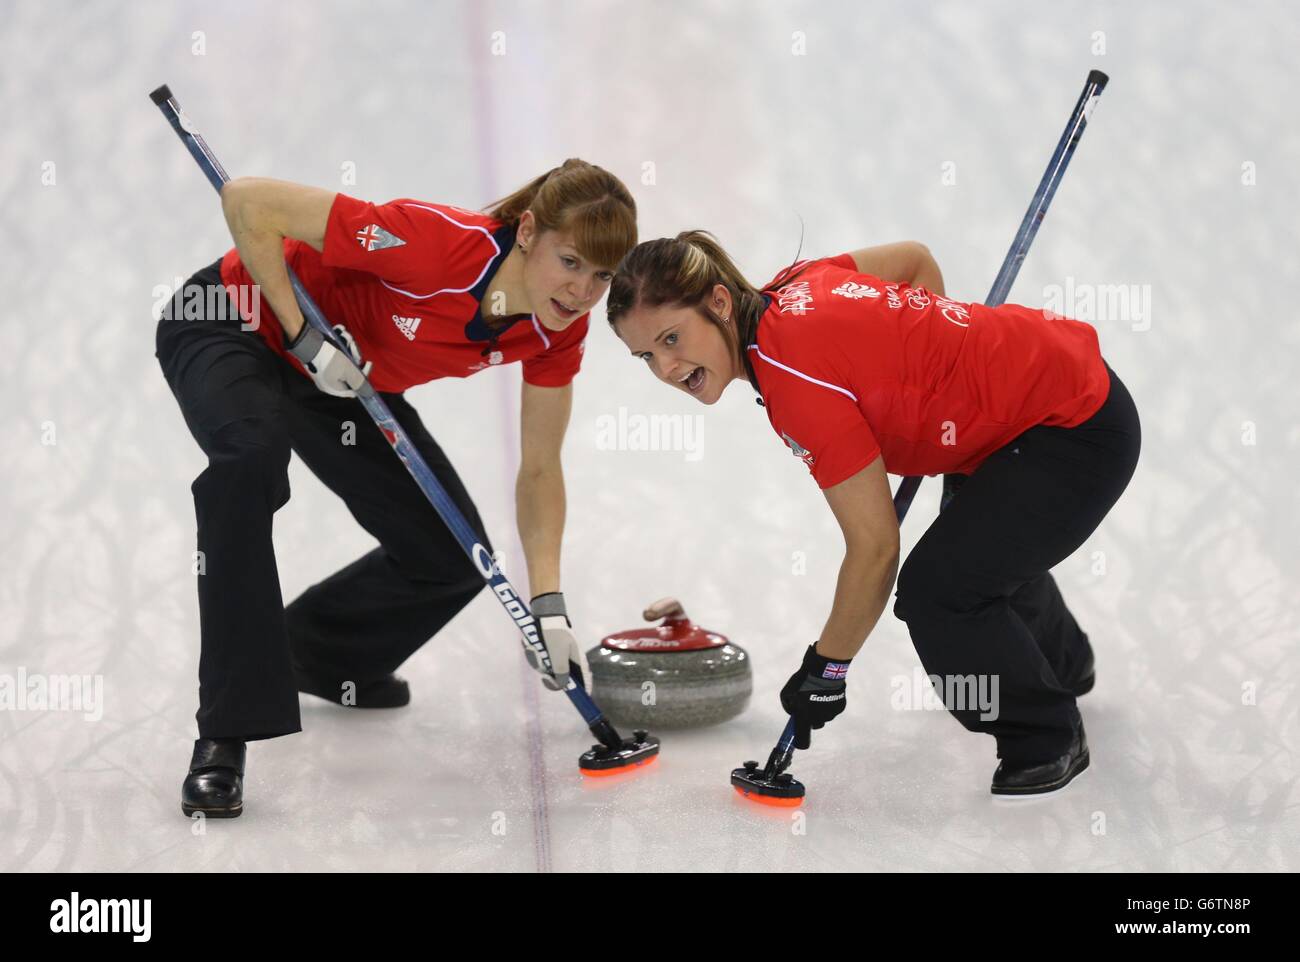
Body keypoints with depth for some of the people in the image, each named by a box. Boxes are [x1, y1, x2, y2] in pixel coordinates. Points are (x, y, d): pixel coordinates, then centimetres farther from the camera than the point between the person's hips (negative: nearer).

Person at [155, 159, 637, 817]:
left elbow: (539, 470, -6)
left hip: (344, 379, 7)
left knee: (453, 557, 3)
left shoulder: (559, 329, -17)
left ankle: (321, 657, 36)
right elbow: (247, 201, -33)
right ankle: (224, 737, -32)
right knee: (253, 454, -39)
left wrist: (548, 604, -15)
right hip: (234, 328, -6)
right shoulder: (438, 242, -37)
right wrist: (304, 336, -31)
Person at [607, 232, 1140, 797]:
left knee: (938, 588, -18)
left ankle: (1051, 741, 8)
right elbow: (914, 258, 12)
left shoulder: (797, 379, -30)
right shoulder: (791, 288, -6)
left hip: (1075, 428, -10)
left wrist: (825, 670, -15)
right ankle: (1064, 666, 64)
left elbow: (875, 547, -26)